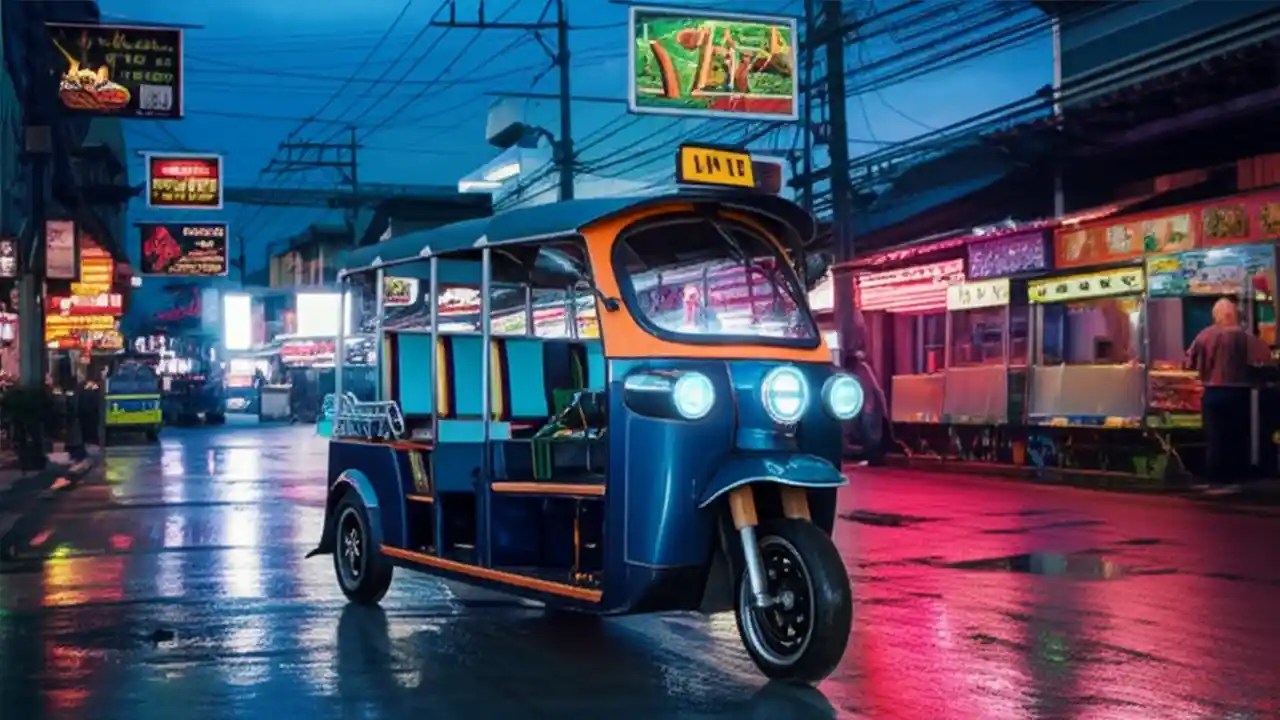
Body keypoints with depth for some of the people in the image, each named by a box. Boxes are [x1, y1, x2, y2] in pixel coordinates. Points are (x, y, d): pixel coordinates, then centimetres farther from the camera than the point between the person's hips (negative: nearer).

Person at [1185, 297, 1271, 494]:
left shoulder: (1204, 335, -1)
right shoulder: (1242, 335, -10)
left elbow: (1189, 363, 1)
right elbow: (1265, 356, -12)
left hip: (1212, 393, 3)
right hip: (1236, 393, -2)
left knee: (1215, 439, 7)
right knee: (1236, 438, 9)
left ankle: (1216, 481, 7)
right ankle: (1231, 480, 12)